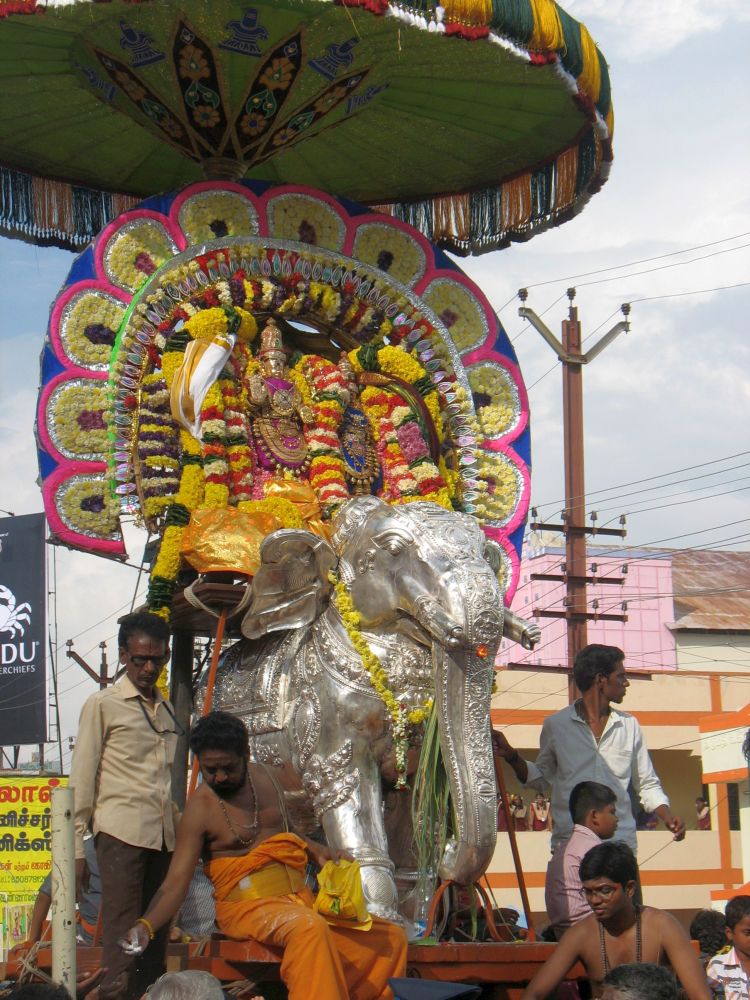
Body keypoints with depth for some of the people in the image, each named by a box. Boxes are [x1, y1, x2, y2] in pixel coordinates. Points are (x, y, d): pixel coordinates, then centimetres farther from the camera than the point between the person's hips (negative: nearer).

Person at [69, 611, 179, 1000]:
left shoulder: (166, 710, 21)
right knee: (122, 934, -10)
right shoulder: (103, 704, 5)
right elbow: (82, 779, 1)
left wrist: (182, 830, 17)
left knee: (156, 932, 4)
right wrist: (76, 846, -5)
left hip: (163, 835, 5)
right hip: (121, 832, -5)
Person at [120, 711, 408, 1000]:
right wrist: (146, 926, -32)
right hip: (249, 905, -7)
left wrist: (317, 851, 8)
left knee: (391, 939, -1)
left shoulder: (262, 777, 10)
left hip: (301, 899, 7)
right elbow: (175, 883, -15)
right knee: (310, 928, -39)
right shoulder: (201, 808, -9)